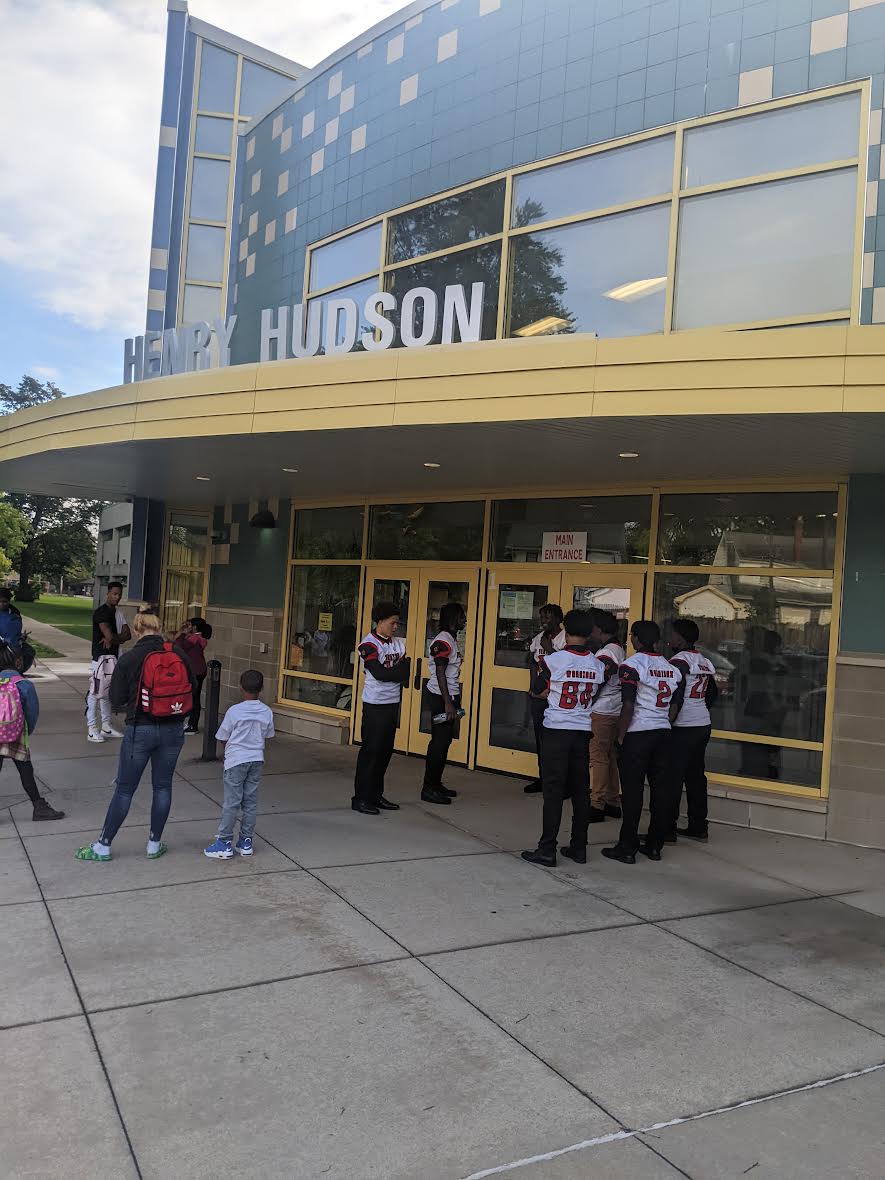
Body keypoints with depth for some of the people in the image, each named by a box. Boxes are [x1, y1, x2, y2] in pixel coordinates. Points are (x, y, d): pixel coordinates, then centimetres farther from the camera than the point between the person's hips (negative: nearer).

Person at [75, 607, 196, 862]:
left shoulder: (128, 659, -11)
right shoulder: (179, 655, -4)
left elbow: (116, 700, -5)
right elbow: (192, 689, 4)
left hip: (140, 730, -2)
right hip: (173, 730, 3)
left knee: (124, 789, 8)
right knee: (163, 786, 14)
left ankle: (103, 846, 19)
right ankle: (154, 844, 23)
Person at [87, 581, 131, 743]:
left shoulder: (118, 612, 14)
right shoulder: (101, 612, -12)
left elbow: (127, 634, 3)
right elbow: (109, 635, -23)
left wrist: (112, 639, -13)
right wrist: (119, 637, -4)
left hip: (114, 656, 8)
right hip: (101, 656, -8)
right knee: (95, 693, -6)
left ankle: (106, 727, 22)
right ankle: (92, 730, -4)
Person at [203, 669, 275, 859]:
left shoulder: (234, 711, -13)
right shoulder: (267, 712, -1)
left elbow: (223, 738, -4)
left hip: (236, 760, -4)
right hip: (257, 759, 4)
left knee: (232, 802, 0)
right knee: (251, 801, 9)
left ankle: (224, 843, 5)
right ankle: (246, 842, 15)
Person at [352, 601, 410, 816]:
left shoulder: (398, 644, 10)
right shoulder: (369, 645, -10)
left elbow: (405, 674, 6)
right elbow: (380, 674, -20)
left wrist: (391, 673, -13)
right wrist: (402, 667, -8)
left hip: (393, 703, 7)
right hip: (375, 705, -7)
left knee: (386, 750, 11)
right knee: (371, 751, -2)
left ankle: (376, 795, 21)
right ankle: (361, 798, 6)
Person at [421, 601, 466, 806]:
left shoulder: (452, 640, 15)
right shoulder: (443, 641, -16)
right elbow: (440, 674, -21)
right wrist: (448, 703, -24)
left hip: (450, 695, 10)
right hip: (441, 697, -10)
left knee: (444, 740, 14)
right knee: (440, 741, -6)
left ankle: (436, 784, 23)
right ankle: (429, 789, 0)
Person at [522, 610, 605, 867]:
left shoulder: (553, 660, -12)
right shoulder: (597, 665, 1)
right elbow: (592, 699, 7)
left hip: (557, 731, -4)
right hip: (583, 732, 4)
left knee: (553, 790, -1)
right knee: (580, 791, 11)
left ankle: (547, 849, 2)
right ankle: (579, 848, 18)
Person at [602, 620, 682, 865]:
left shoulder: (632, 664, -9)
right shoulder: (671, 667, 10)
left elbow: (628, 706, -14)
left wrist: (620, 736, -9)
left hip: (637, 734, -6)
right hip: (663, 733, 6)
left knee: (632, 791, -1)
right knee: (660, 789, 10)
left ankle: (627, 848, 3)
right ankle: (655, 845, 18)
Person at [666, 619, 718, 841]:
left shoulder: (679, 661, -13)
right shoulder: (705, 662, 13)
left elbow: (676, 699, -19)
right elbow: (714, 693, 20)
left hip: (683, 728, -9)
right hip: (703, 725, 9)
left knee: (673, 778, -4)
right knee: (696, 776, 14)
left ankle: (668, 828, -2)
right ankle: (698, 826, 20)